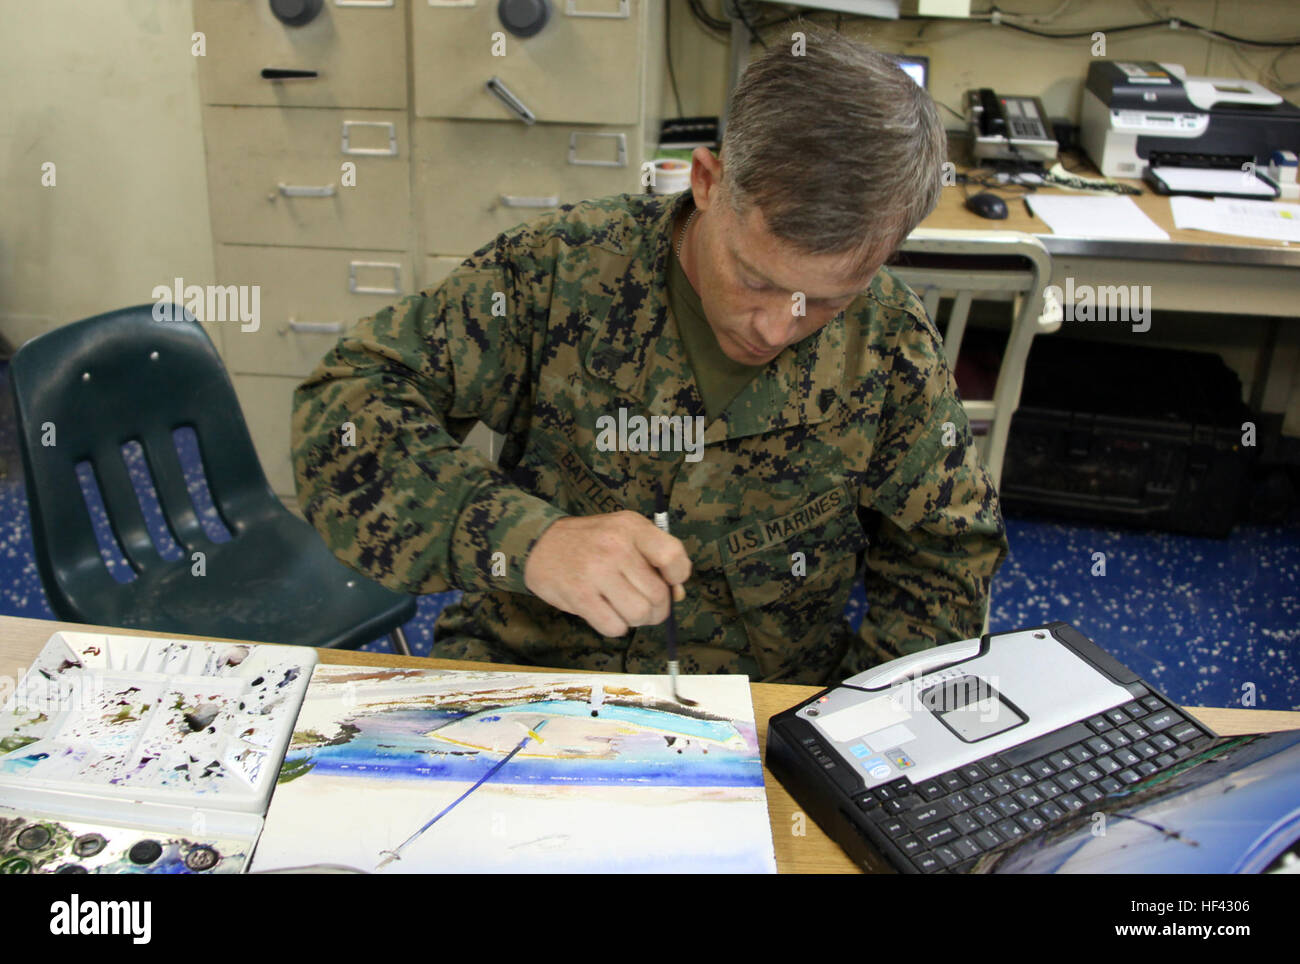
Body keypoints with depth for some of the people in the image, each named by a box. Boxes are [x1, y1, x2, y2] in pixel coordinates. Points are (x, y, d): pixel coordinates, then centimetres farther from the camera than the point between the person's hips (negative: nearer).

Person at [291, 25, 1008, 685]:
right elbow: (343, 405, -16)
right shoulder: (562, 269, -13)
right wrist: (523, 538, -32)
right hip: (523, 671, -1)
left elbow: (949, 554, 5)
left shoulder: (893, 346, -7)